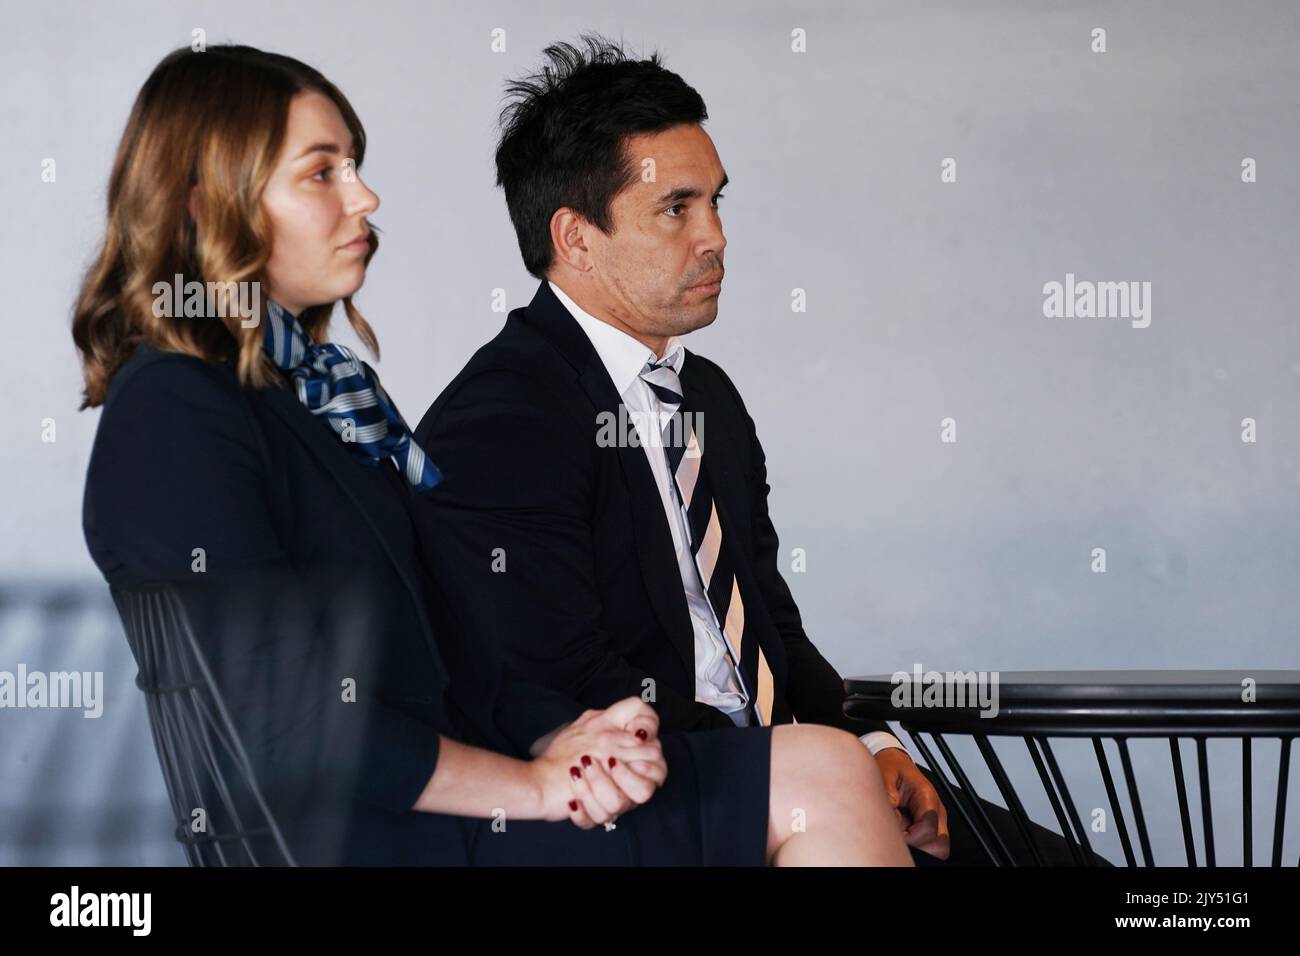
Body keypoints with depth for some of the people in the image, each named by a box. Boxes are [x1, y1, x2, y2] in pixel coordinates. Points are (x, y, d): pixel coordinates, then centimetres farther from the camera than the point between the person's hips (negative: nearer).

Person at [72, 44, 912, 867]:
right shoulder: (170, 418, -11)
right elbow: (292, 729, -18)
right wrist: (536, 783, -13)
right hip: (363, 836, -8)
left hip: (438, 787, 8)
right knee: (821, 784, -14)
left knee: (827, 771, -7)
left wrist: (558, 735, -5)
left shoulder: (321, 381, 17)